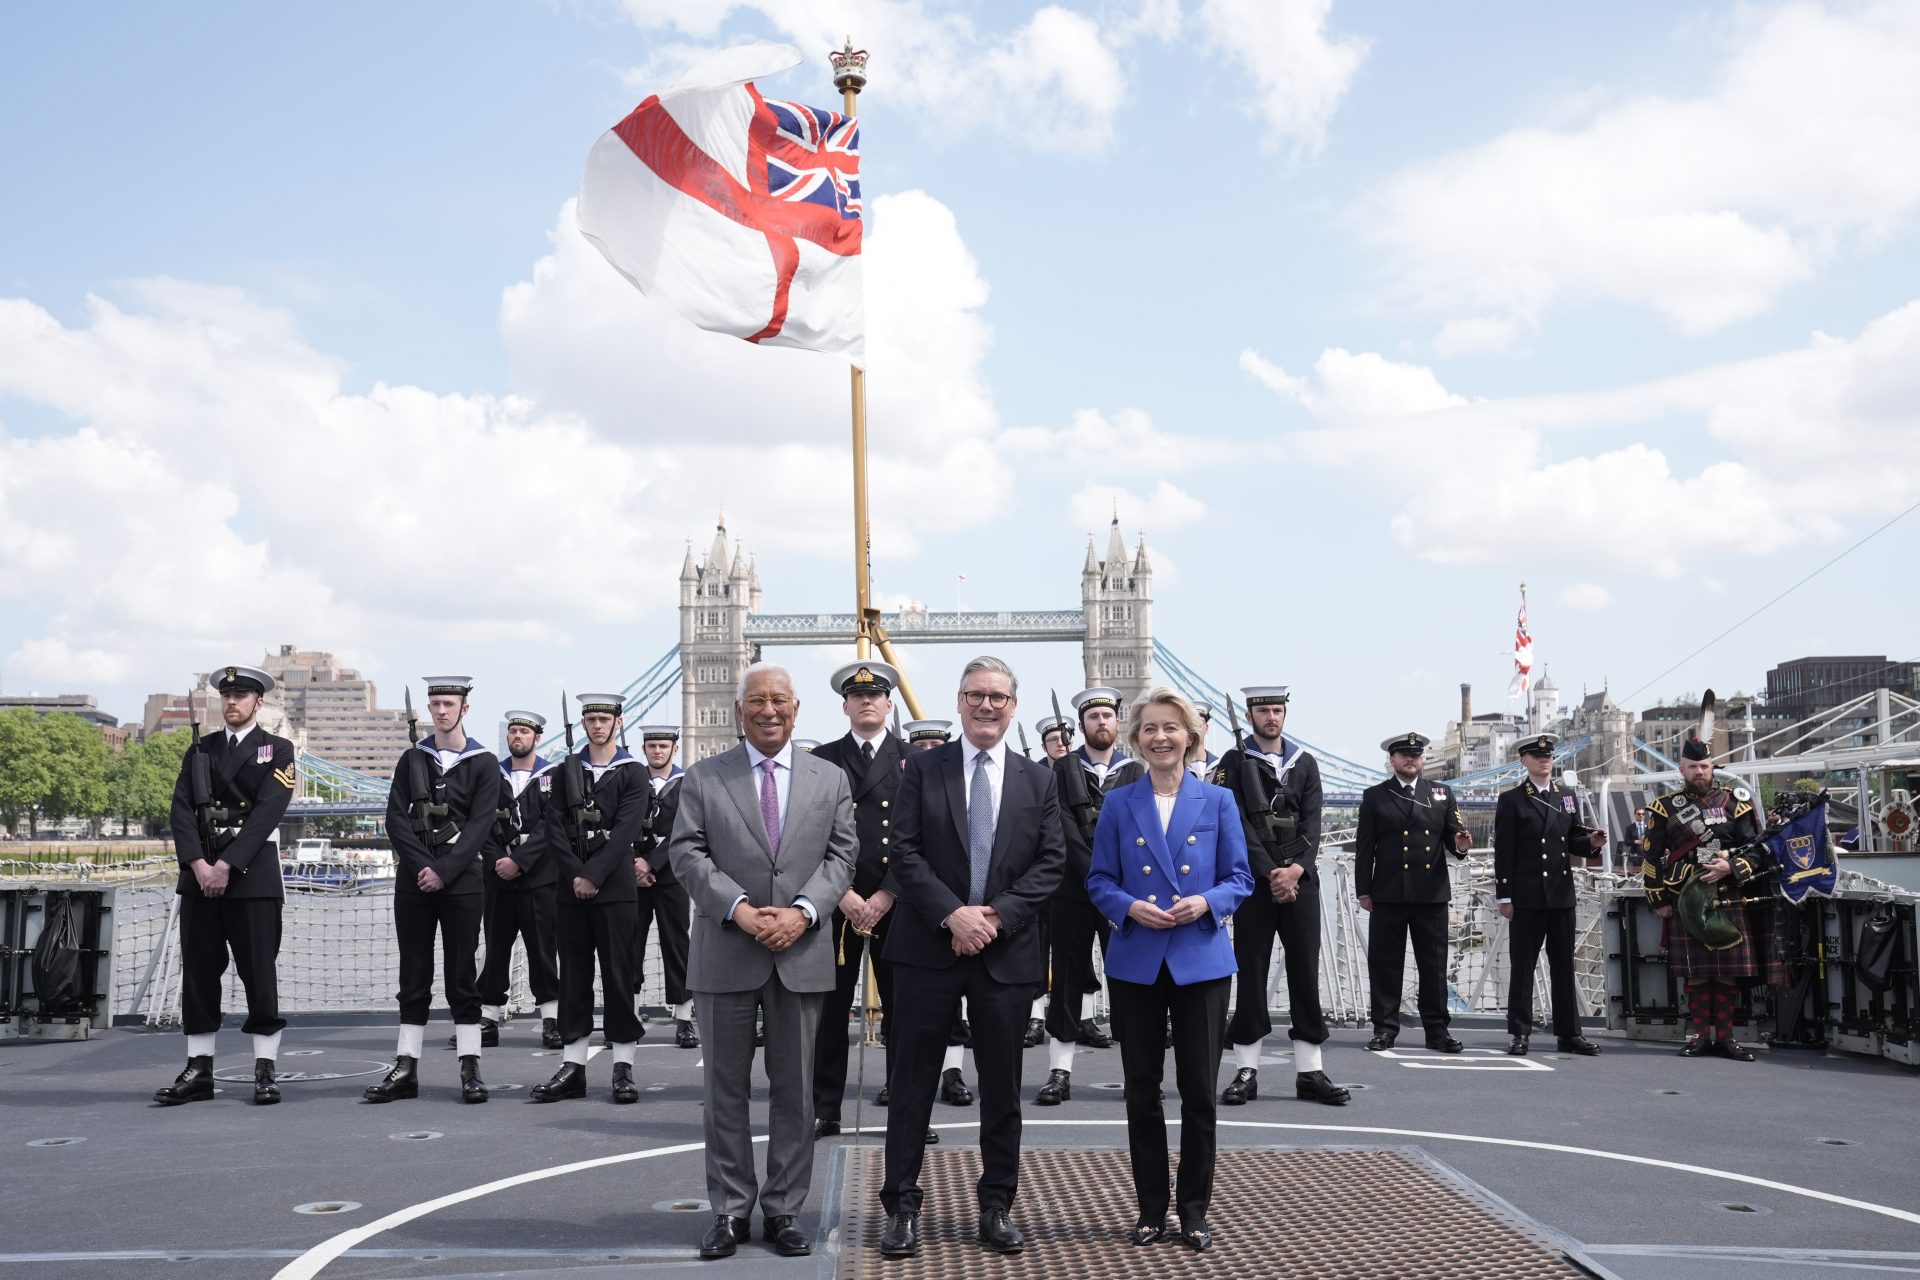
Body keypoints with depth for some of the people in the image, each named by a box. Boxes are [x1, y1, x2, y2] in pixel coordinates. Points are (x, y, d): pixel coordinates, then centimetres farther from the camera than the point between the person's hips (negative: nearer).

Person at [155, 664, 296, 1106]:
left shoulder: (277, 750, 3)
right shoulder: (199, 750, 14)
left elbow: (267, 812, -9)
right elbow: (182, 810, 4)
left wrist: (227, 865, -16)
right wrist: (198, 863, -11)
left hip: (251, 871, -4)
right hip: (199, 870, 4)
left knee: (259, 972, -2)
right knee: (198, 971, 4)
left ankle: (265, 1072, 1)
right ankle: (198, 1070, 9)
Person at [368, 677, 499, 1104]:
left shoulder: (484, 763, 2)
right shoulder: (412, 759, 10)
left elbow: (479, 825, -6)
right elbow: (396, 817, 2)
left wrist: (443, 871, -15)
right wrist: (422, 866, -11)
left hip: (461, 880, -3)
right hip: (413, 877, 3)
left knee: (461, 974, 0)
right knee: (414, 975, 5)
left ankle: (470, 1069, 3)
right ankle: (405, 1069, 7)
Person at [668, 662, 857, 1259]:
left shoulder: (830, 779, 8)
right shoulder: (703, 778, 4)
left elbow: (841, 856, 3)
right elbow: (686, 852, -3)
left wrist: (803, 911, -13)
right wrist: (739, 909, -15)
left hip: (802, 953, 1)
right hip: (726, 954, -1)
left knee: (795, 1090, 7)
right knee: (726, 1089, 6)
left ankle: (784, 1210, 17)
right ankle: (730, 1210, 16)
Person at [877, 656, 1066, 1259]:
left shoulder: (1039, 779, 7)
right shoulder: (923, 768, 2)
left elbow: (1051, 862, 1)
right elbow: (905, 850, -5)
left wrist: (997, 915, -12)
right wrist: (951, 913, -16)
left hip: (1007, 952, 2)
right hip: (930, 946, -1)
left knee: (1002, 1086, 9)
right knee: (913, 1082, 4)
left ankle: (997, 1206, 21)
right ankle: (901, 1206, 13)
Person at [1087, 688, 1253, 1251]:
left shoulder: (1217, 801, 2)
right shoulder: (1118, 803, 3)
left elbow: (1239, 878, 3)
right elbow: (1099, 881, 4)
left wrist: (1206, 902, -16)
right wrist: (1130, 908, -15)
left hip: (1200, 961, -1)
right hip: (1136, 963, 1)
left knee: (1199, 1089, 3)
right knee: (1142, 1090, 7)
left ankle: (1194, 1210, 16)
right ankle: (1151, 1209, 19)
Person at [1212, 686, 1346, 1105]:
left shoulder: (1305, 763, 12)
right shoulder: (1233, 763, 3)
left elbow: (1312, 823, 4)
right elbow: (1239, 824, -6)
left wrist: (1296, 869, -11)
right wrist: (1271, 874, -13)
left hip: (1300, 880, 3)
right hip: (1254, 881, -3)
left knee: (1305, 972, 2)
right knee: (1250, 973, -1)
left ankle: (1310, 1071, 7)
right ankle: (1246, 1073, 4)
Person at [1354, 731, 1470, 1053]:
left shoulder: (1441, 794, 12)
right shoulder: (1374, 796, 6)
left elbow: (1453, 838, 9)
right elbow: (1364, 847, 3)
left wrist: (1460, 845, -15)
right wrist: (1363, 890, -3)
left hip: (1432, 894, 1)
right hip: (1388, 894, -1)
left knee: (1434, 964, 3)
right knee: (1385, 964, 1)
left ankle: (1437, 1030, 9)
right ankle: (1385, 1029, 8)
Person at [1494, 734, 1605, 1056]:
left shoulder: (1568, 796, 14)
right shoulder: (1511, 800, -1)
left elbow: (1574, 842, 14)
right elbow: (1503, 852, -4)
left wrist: (1591, 842, -9)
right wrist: (1504, 896, -9)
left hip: (1562, 894, 4)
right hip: (1526, 897, -4)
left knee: (1564, 965, 8)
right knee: (1522, 966, 1)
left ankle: (1569, 1033, 13)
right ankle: (1520, 1033, 5)